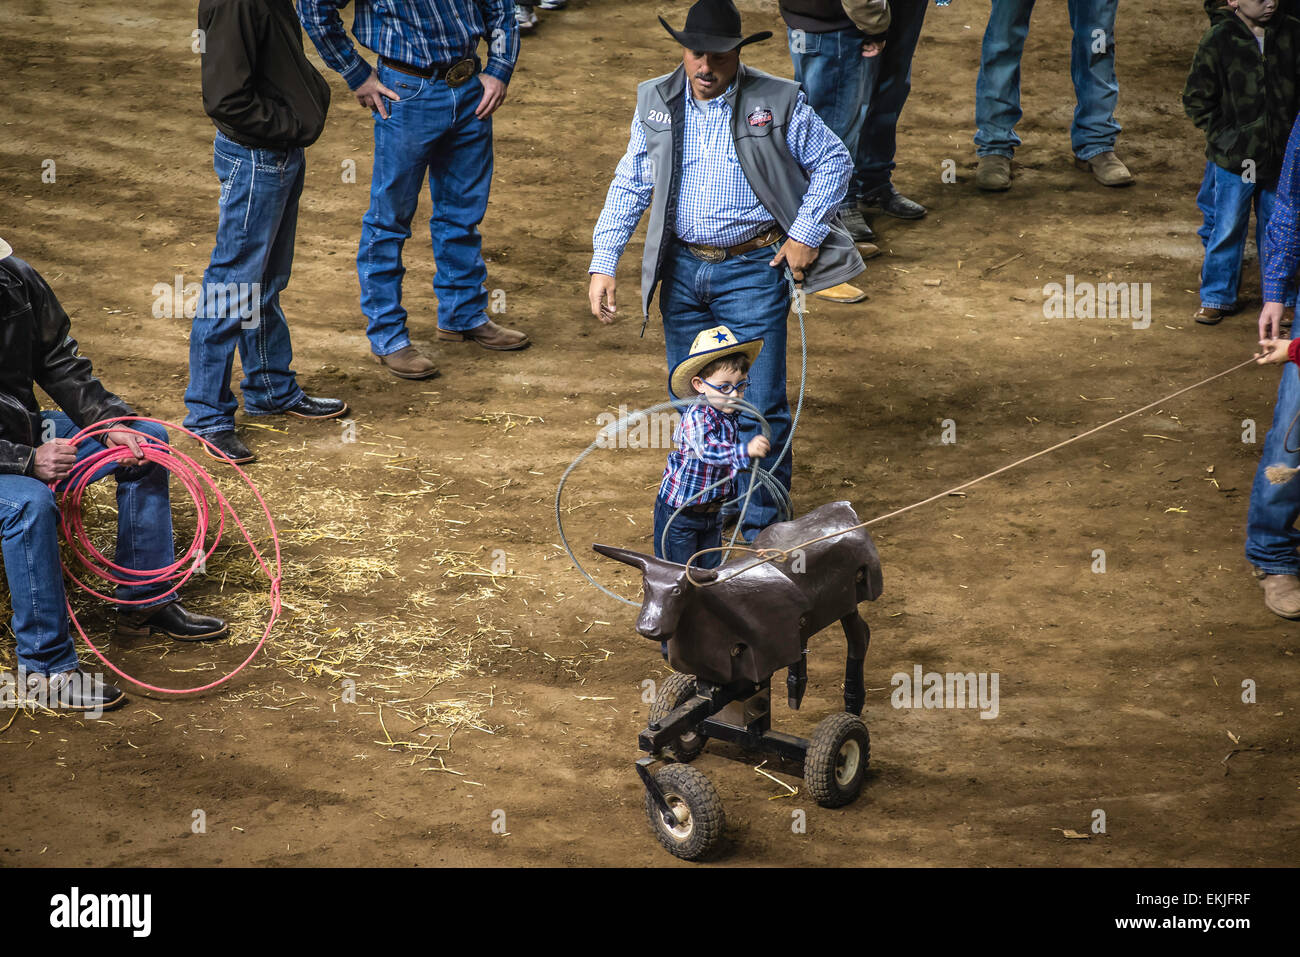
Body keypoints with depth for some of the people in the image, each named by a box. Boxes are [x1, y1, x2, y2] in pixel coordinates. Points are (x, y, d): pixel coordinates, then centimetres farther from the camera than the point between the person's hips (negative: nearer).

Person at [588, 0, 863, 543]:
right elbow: (630, 186, 9)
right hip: (682, 269, 4)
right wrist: (603, 264, 2)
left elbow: (834, 162, 2)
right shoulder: (656, 103, 3)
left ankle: (762, 527, 9)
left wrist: (806, 235, -5)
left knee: (759, 406, -4)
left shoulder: (778, 104, -7)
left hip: (753, 271, -3)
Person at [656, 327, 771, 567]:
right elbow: (707, 450, -43)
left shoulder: (728, 417, 1)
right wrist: (746, 451, -54)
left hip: (712, 510, 8)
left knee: (711, 569, 15)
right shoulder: (697, 416, -26)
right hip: (679, 512, -8)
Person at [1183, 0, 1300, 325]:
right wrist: (1221, 134, -5)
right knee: (1227, 229, 6)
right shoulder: (1219, 39, -11)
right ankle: (1217, 297, 21)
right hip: (1232, 156, -2)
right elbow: (1196, 97, -3)